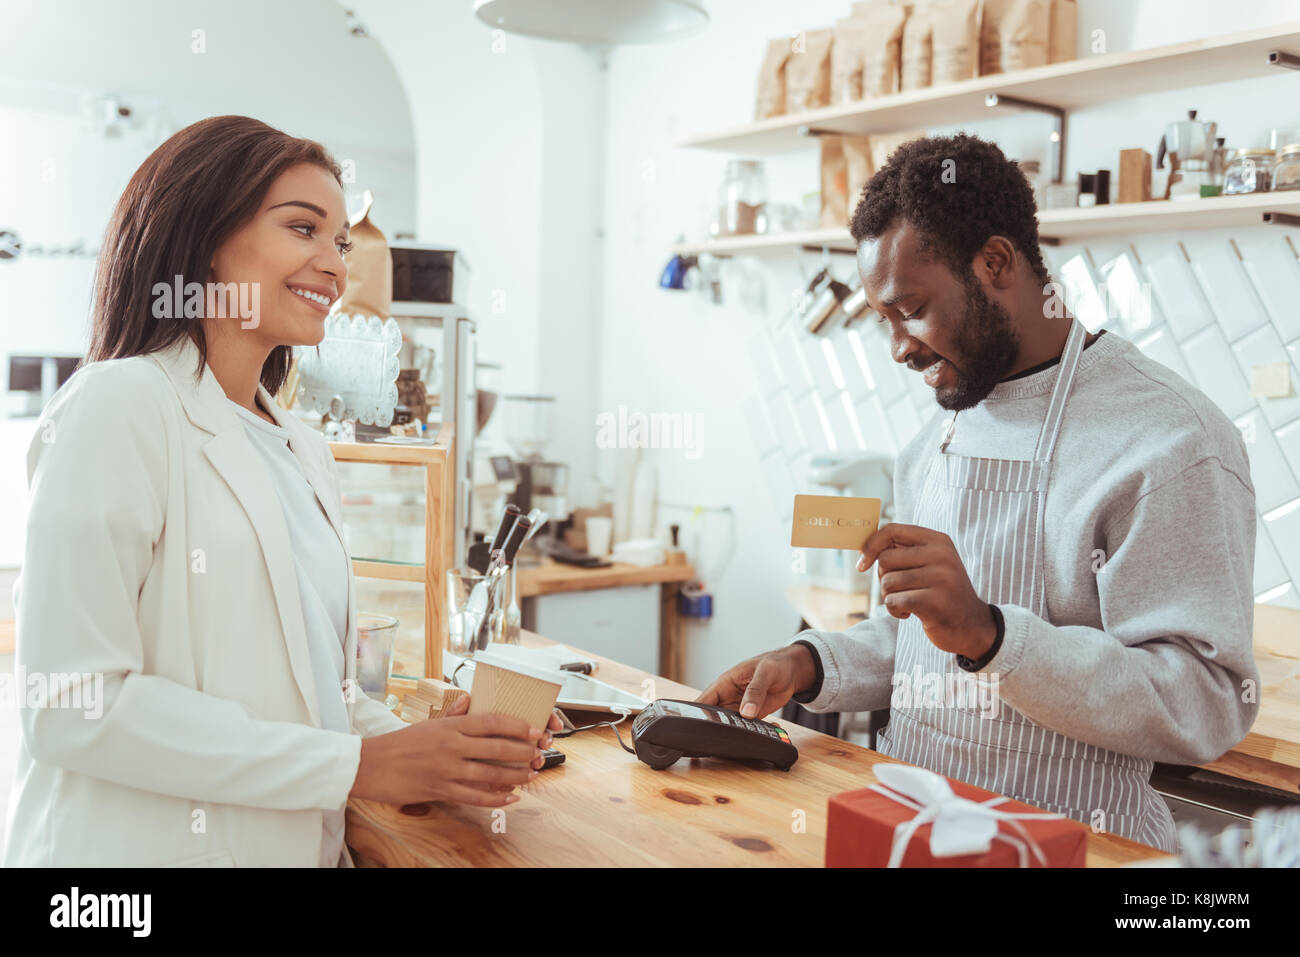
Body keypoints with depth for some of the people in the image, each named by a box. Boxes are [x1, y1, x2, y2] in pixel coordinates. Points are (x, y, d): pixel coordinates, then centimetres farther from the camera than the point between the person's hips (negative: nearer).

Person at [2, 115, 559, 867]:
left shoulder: (307, 452, 11)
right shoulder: (119, 408, -12)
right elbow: (75, 706, -20)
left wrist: (431, 752, -6)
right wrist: (356, 766, -20)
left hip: (307, 843, 7)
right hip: (155, 846, -7)